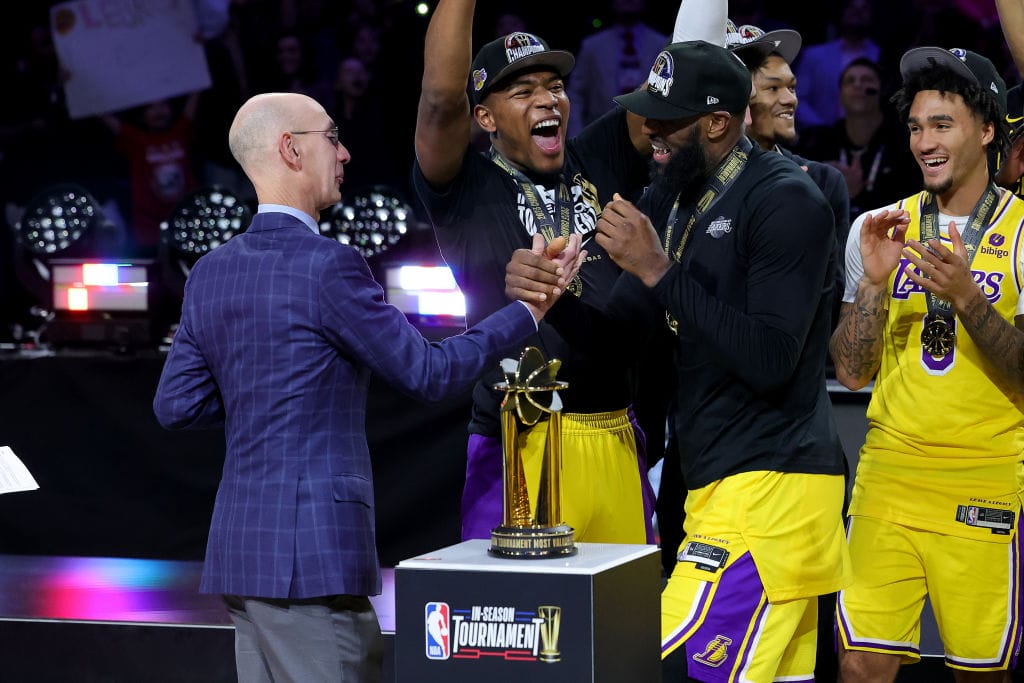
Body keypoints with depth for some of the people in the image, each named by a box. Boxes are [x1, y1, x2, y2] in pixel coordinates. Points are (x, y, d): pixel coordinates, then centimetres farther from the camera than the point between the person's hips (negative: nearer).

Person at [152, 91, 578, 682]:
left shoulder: (211, 273, 10)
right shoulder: (327, 265, -13)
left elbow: (176, 404, 12)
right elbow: (429, 373, -7)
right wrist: (529, 310, 2)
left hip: (239, 546, 8)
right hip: (312, 551, -8)